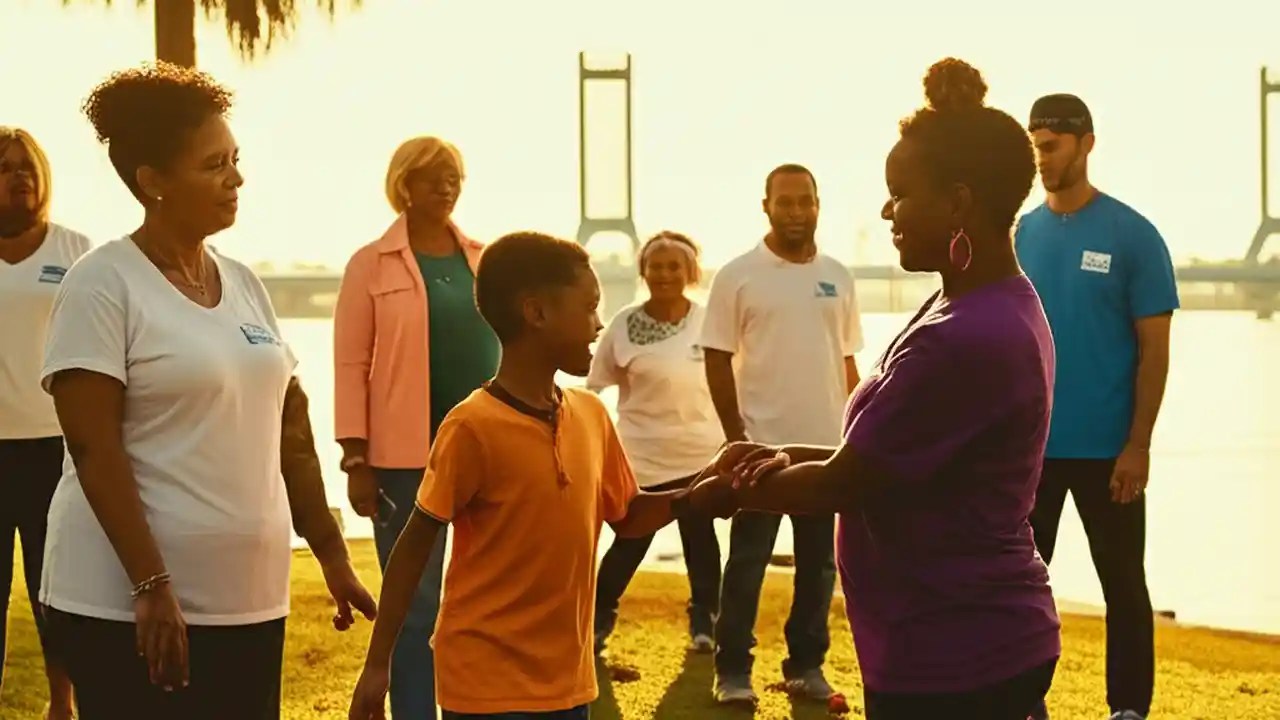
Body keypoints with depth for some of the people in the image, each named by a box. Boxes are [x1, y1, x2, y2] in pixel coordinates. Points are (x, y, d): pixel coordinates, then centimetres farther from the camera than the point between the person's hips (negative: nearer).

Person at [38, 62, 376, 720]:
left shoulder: (243, 284, 12)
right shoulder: (104, 284, -8)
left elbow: (289, 436, 16)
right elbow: (94, 450, -14)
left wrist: (333, 558, 15)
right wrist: (152, 586, -20)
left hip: (250, 599, 6)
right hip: (129, 608, -6)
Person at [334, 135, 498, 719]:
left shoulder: (485, 260, 10)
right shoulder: (372, 264, -1)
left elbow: (506, 348, 15)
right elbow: (351, 363, -3)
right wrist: (356, 459, -9)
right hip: (407, 457, -4)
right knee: (414, 603, 3)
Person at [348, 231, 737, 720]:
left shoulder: (591, 416, 5)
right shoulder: (473, 427, -16)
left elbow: (625, 517, 17)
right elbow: (415, 546, -11)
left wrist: (691, 498, -2)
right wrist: (378, 662, -10)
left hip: (565, 680, 7)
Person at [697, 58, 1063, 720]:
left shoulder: (962, 339, -23)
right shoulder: (998, 311, 9)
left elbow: (844, 485, -16)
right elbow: (889, 458, 14)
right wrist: (790, 459, 0)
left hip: (950, 660, -10)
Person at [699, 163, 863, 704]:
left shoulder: (837, 277, 8)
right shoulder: (739, 275, -5)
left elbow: (847, 363, 12)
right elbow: (718, 361, -5)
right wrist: (736, 437, -9)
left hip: (827, 445, 4)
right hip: (762, 445, -4)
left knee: (818, 562, 10)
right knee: (747, 562, 1)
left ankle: (806, 666, 20)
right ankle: (732, 671, 8)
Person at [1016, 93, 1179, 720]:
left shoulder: (1133, 236, -6)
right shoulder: (1021, 236, 6)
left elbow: (1154, 348, -7)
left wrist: (1138, 445, -12)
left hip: (1106, 449, -4)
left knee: (1122, 584, 6)